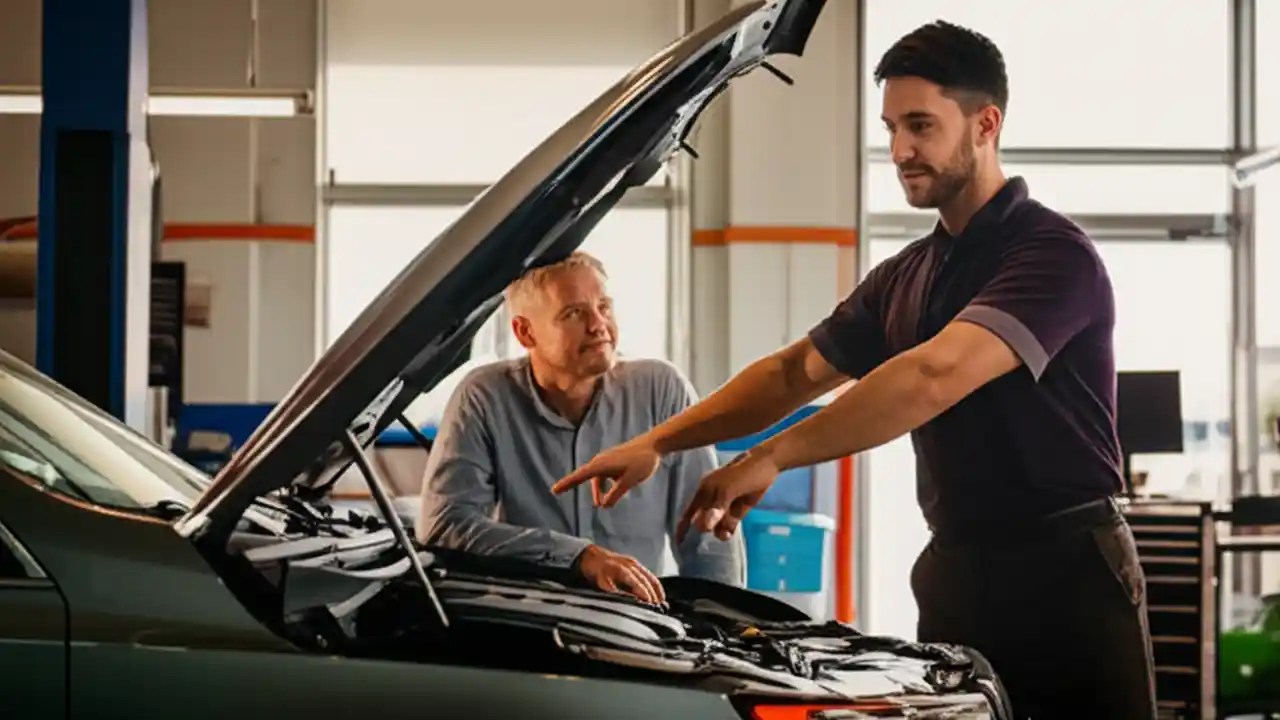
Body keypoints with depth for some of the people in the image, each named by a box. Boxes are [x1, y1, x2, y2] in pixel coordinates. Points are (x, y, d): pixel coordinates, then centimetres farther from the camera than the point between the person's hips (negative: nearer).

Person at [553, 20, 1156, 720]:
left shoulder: (1054, 254, -13)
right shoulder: (905, 277, 15)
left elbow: (935, 375, -25)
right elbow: (796, 372, 15)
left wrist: (770, 458, -28)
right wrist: (658, 441, 2)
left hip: (1067, 576, -7)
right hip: (956, 572, 7)